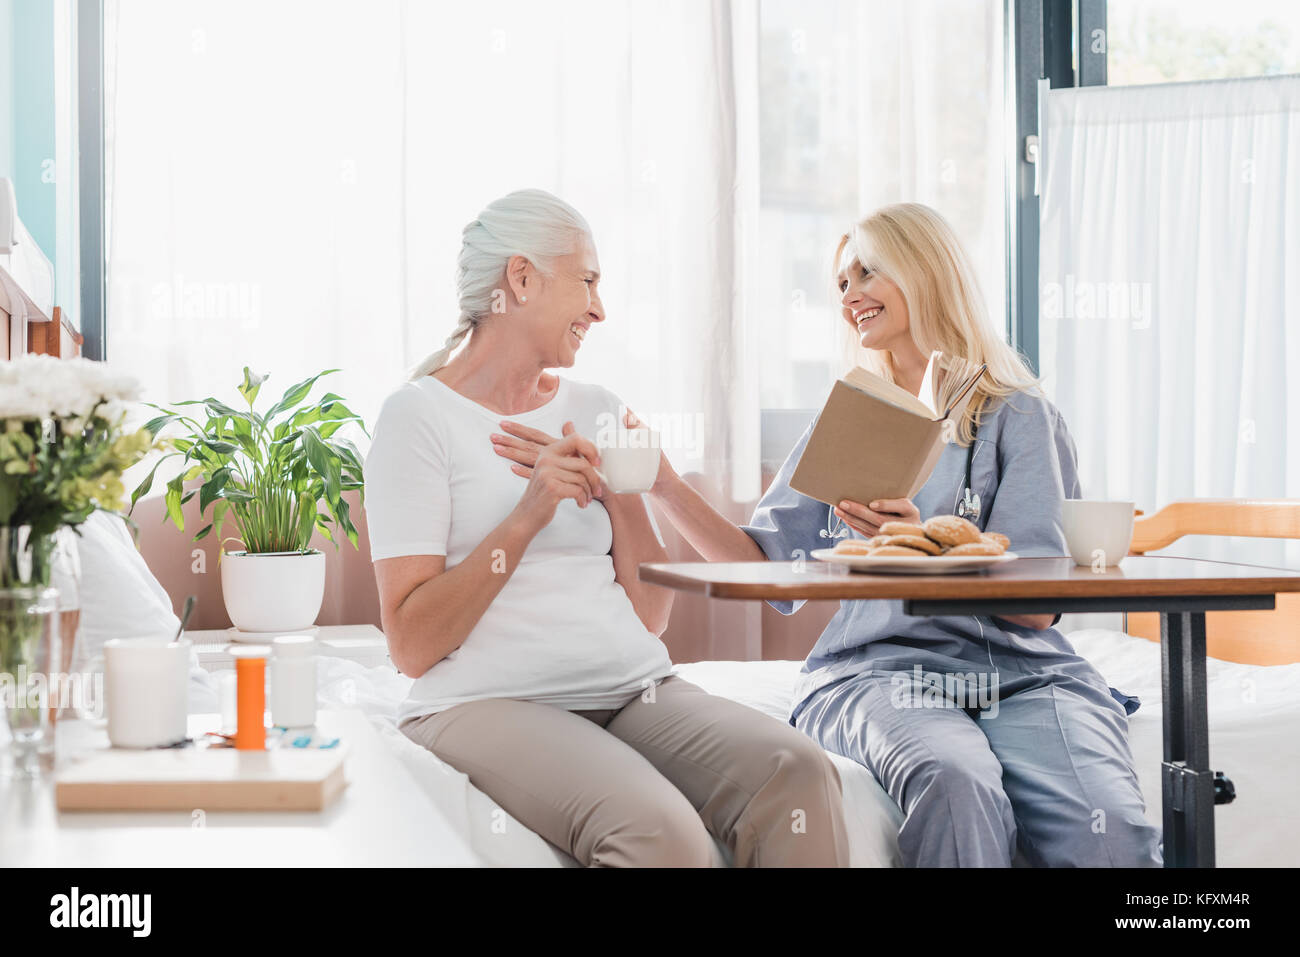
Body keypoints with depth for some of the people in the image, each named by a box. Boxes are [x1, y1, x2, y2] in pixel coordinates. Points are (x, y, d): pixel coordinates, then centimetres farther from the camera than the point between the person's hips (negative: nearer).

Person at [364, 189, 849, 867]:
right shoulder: (419, 416, 2)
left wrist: (622, 497, 0)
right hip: (492, 703, -5)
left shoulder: (598, 411, 19)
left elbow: (651, 617, 15)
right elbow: (412, 647, -7)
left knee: (799, 774, -25)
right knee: (659, 831, -34)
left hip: (636, 688, 5)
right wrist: (527, 517, -13)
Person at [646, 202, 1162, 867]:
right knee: (956, 787, -35)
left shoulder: (1019, 416, 9)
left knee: (1108, 831, -31)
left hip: (1019, 671, -1)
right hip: (876, 669, 1)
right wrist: (665, 486, 3)